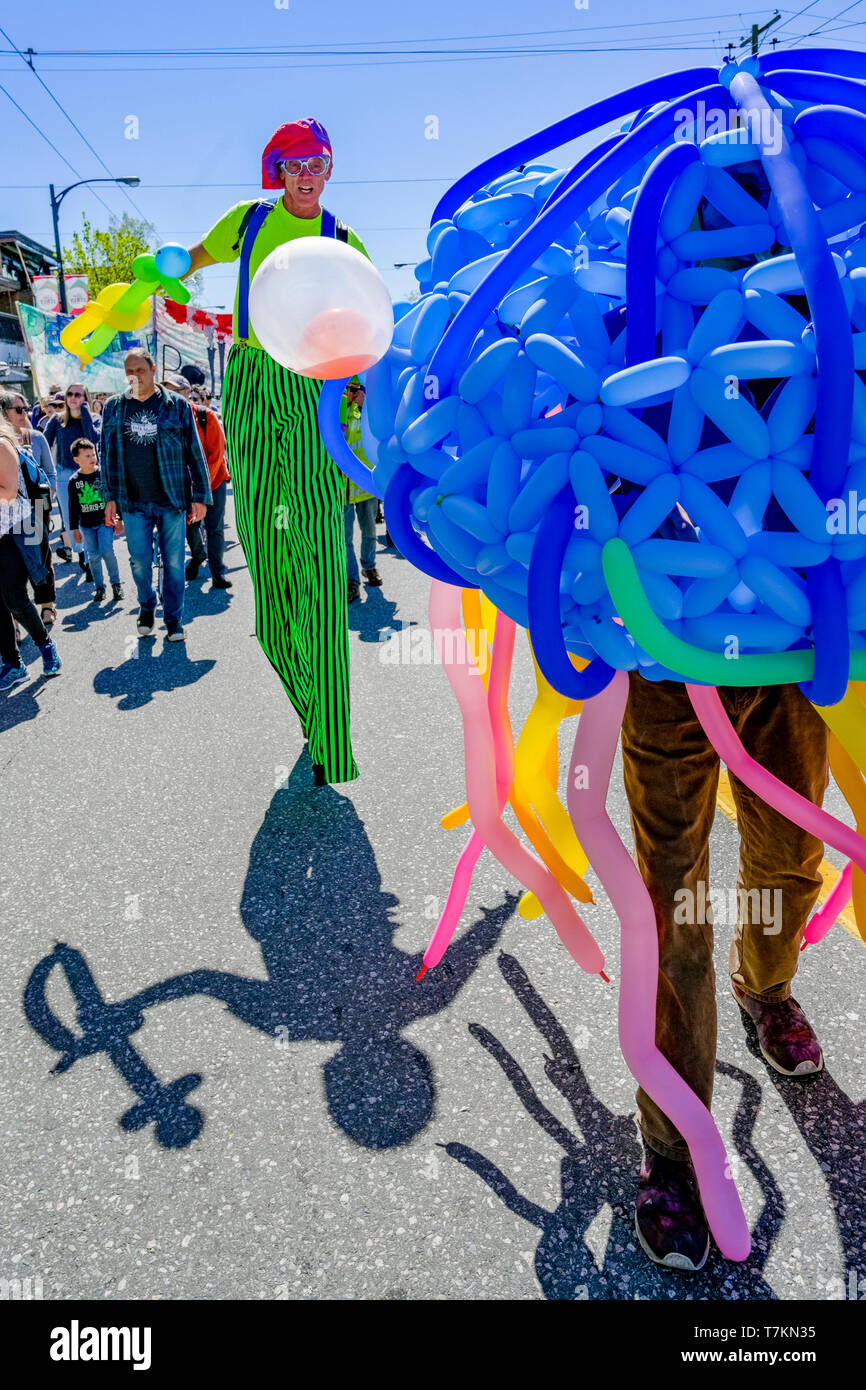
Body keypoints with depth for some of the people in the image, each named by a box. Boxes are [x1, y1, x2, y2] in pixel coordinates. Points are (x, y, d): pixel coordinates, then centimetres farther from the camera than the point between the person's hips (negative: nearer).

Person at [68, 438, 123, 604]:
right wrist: (75, 528, 5)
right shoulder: (74, 481, 0)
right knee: (93, 556, 6)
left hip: (105, 521, -2)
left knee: (107, 551, -13)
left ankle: (116, 583, 4)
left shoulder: (104, 473, -3)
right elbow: (73, 506, 6)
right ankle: (99, 587, 18)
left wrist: (119, 519, 2)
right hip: (86, 525, 2)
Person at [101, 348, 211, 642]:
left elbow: (195, 452, 2)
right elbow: (108, 455, 10)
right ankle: (146, 607, 31)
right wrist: (110, 497, 4)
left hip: (171, 499, -2)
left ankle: (174, 620, 16)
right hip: (133, 502, 2)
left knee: (173, 563, 3)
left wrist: (199, 495, -2)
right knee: (139, 562, 5)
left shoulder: (176, 404, 1)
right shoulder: (113, 408, 7)